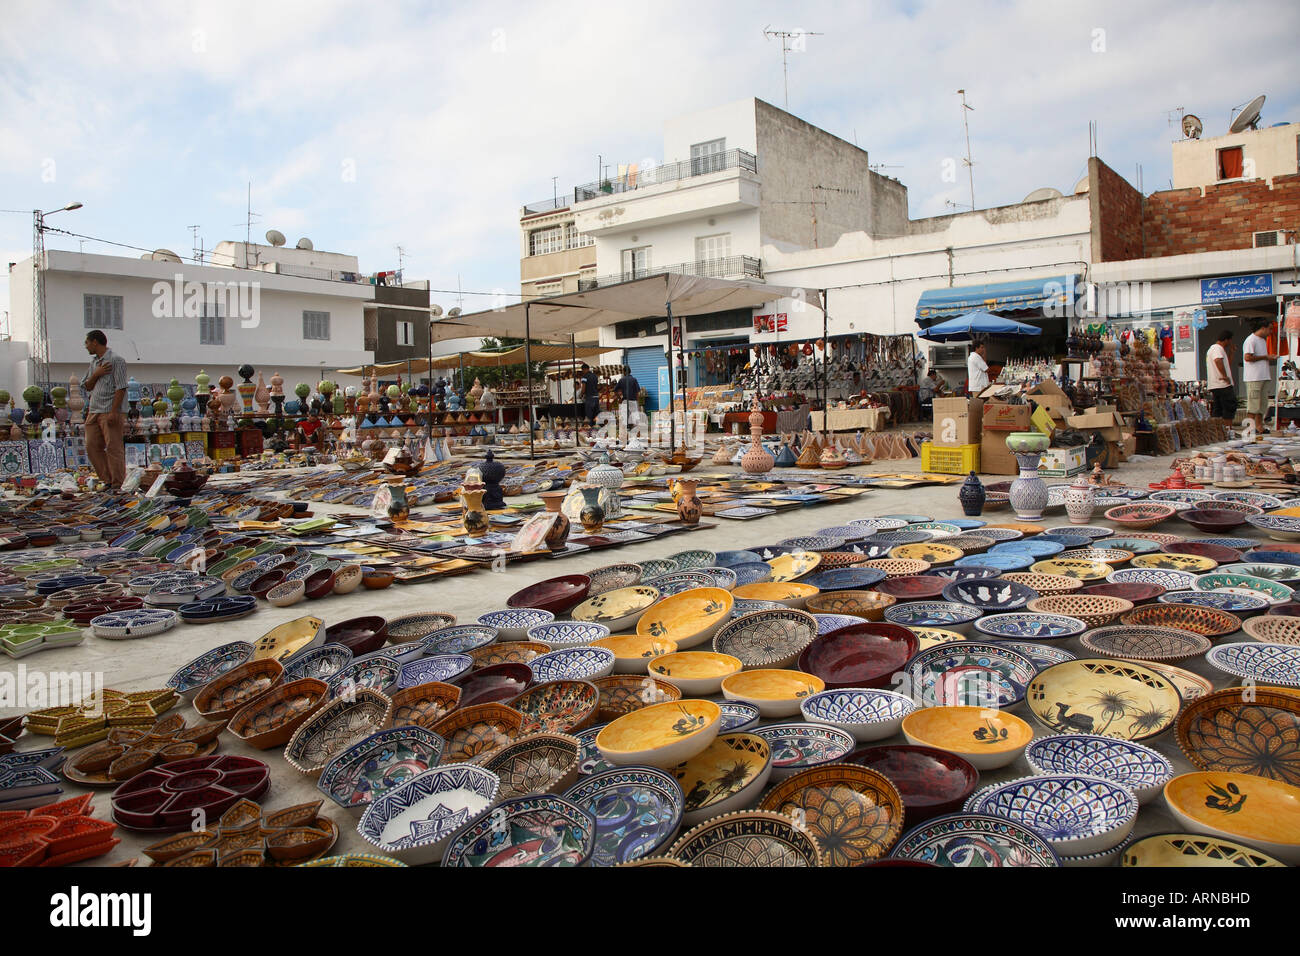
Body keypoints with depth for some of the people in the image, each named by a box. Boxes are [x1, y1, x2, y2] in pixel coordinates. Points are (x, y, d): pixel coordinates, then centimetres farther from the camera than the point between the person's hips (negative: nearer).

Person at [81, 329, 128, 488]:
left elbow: (121, 388, -13)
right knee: (92, 447, 6)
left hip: (111, 411, -9)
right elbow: (87, 386, 19)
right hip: (94, 411, 9)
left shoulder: (116, 360, -7)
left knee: (113, 448, -7)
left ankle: (117, 484, -2)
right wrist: (96, 374, -1)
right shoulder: (94, 362, 19)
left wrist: (113, 412, -19)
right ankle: (107, 480, 14)